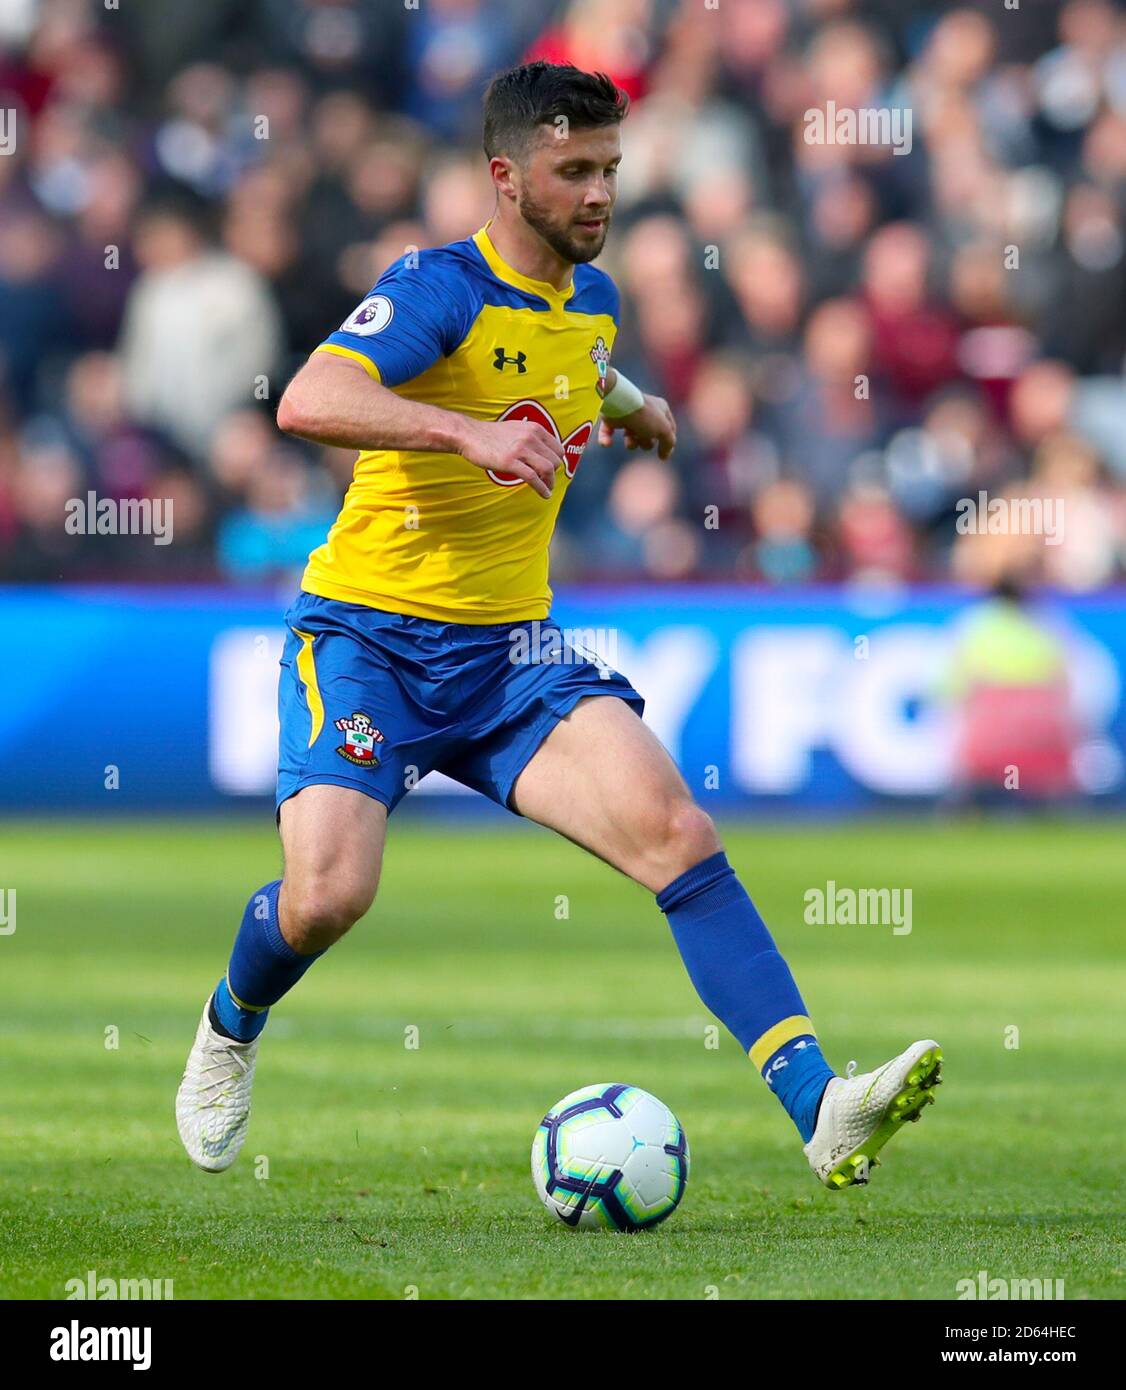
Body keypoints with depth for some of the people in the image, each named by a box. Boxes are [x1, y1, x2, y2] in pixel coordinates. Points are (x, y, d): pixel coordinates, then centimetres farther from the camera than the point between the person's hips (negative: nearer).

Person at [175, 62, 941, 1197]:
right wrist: (471, 431, -43)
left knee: (672, 828, -20)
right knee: (329, 894, -23)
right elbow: (308, 401, -34)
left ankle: (820, 1111, -30)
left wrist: (627, 401, 25)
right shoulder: (441, 289, -13)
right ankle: (231, 1025, 16)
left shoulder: (591, 302, 11)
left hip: (510, 652, 5)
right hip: (369, 634, -5)